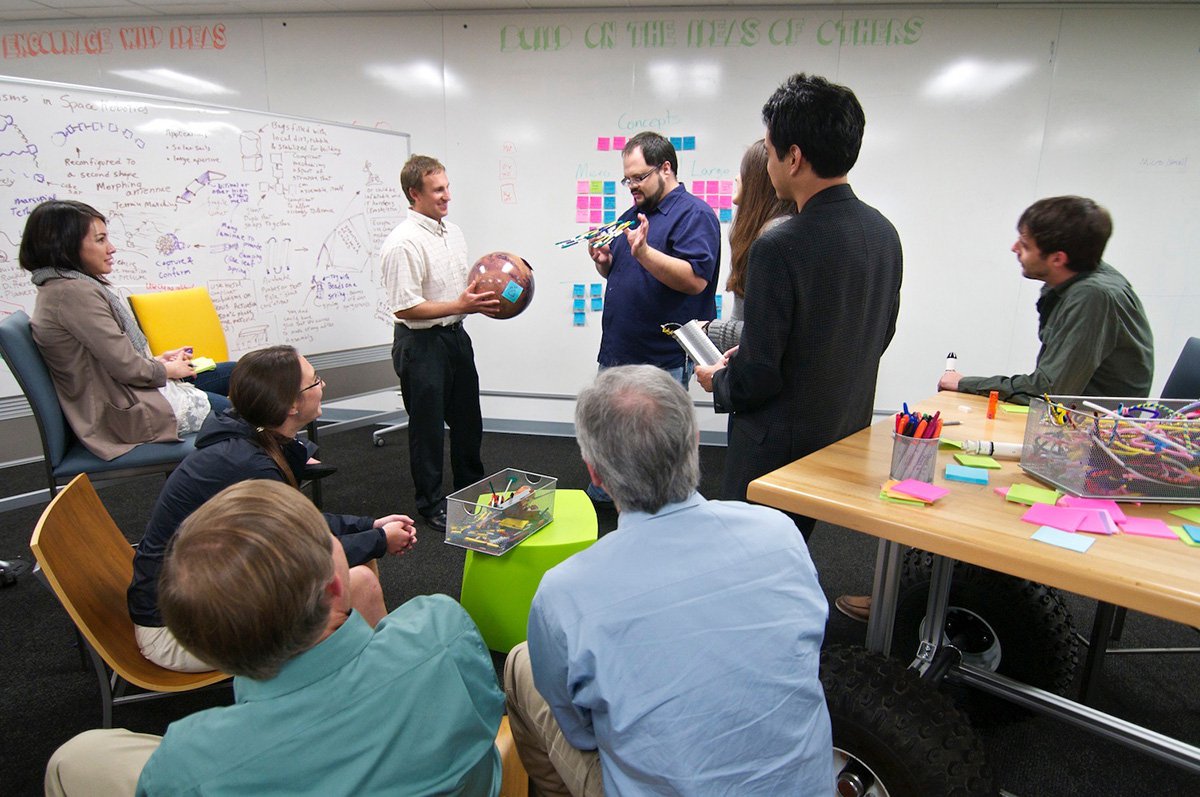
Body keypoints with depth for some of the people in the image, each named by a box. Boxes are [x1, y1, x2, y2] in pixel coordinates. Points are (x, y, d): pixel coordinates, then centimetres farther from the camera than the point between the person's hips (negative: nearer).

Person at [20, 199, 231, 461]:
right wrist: (168, 370, -4)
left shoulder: (59, 286, 9)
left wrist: (157, 360, 5)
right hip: (131, 413, -10)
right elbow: (127, 367, -22)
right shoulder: (74, 293, -23)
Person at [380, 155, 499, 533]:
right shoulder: (403, 243, -19)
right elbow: (405, 307, -23)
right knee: (427, 427, 5)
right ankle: (432, 505, 22)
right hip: (421, 343, -8)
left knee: (467, 421, 19)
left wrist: (482, 300, 0)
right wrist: (459, 306, -23)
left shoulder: (453, 232, 9)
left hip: (456, 335, 8)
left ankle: (472, 490, 38)